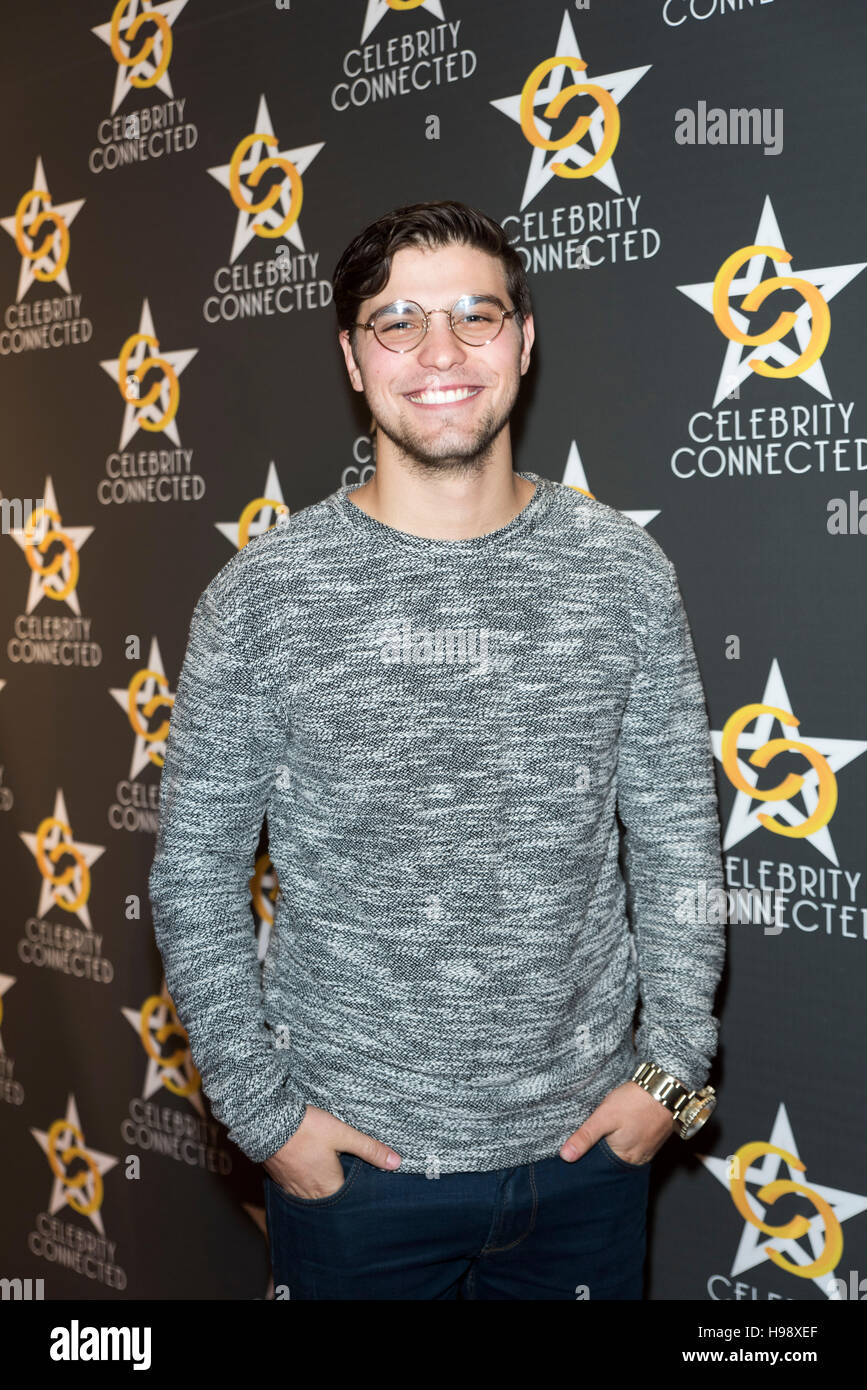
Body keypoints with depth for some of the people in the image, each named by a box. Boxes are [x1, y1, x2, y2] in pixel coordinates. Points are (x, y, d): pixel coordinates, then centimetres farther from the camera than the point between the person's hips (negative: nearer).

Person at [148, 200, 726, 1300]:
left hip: (586, 1145, 2)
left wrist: (673, 1067, -2)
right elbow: (194, 874, -3)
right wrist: (262, 1108, -6)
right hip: (349, 1158, -1)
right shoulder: (260, 595, -8)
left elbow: (679, 845, 2)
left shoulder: (624, 571, -4)